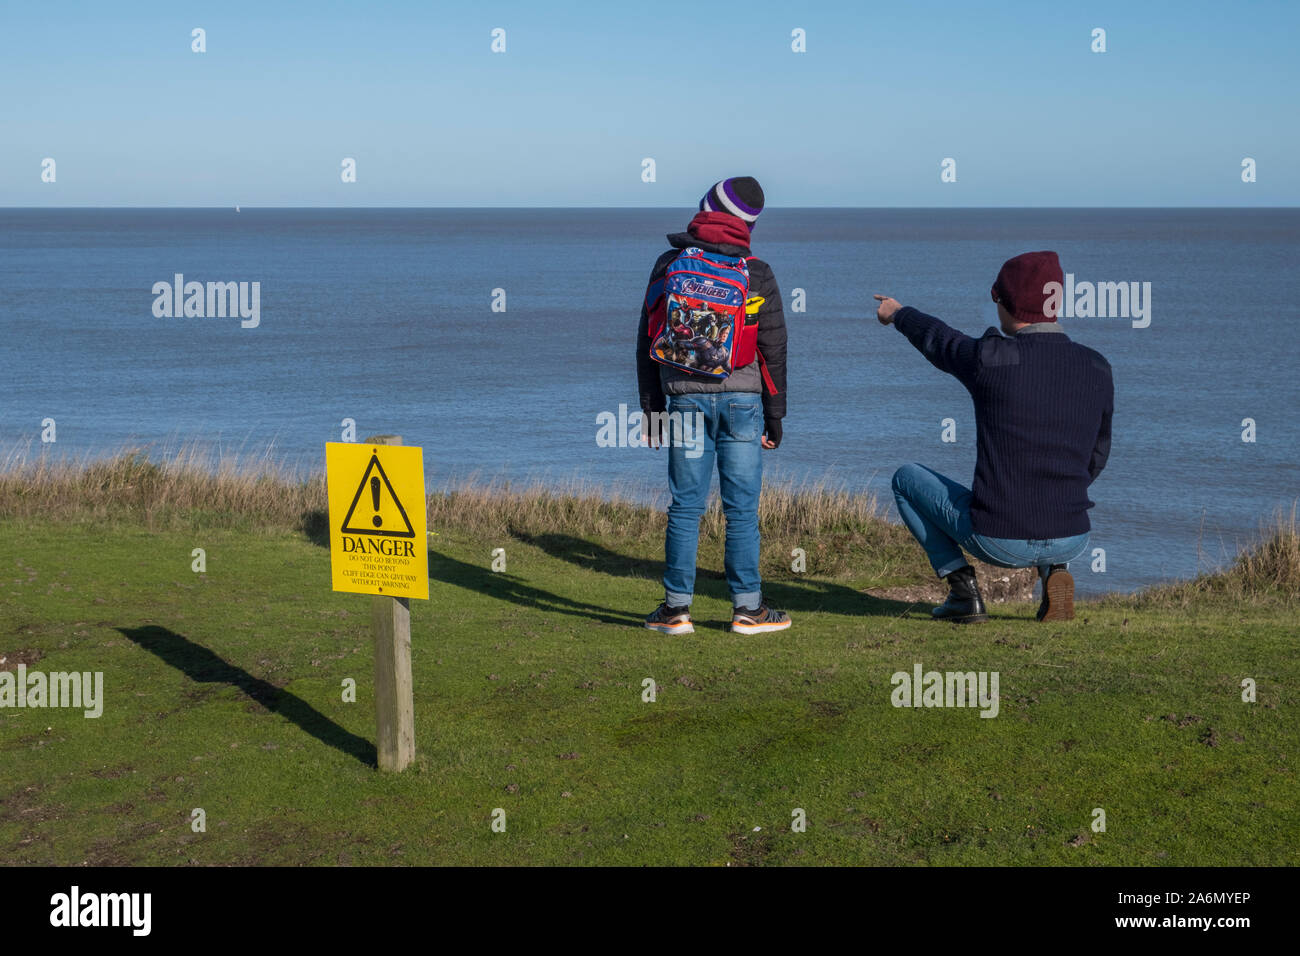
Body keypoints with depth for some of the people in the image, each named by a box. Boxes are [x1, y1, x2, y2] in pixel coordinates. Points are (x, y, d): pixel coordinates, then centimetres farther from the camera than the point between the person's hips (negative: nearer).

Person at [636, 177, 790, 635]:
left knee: (685, 506, 4)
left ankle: (676, 608, 6)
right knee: (742, 507, 2)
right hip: (741, 398, -1)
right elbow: (773, 349, 2)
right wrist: (775, 415, 10)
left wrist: (651, 408, 12)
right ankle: (748, 608, 6)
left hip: (684, 399, 1)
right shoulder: (756, 273, 0)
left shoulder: (668, 265, 4)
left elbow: (647, 340, 6)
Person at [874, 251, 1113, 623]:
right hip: (1071, 542, 4)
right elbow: (1096, 457, 12)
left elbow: (936, 340, 11)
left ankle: (962, 589, 13)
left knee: (906, 478, 21)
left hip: (999, 542, -4)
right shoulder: (1097, 369, 0)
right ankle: (1054, 573, 12)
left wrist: (898, 313, 34)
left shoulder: (989, 359, -13)